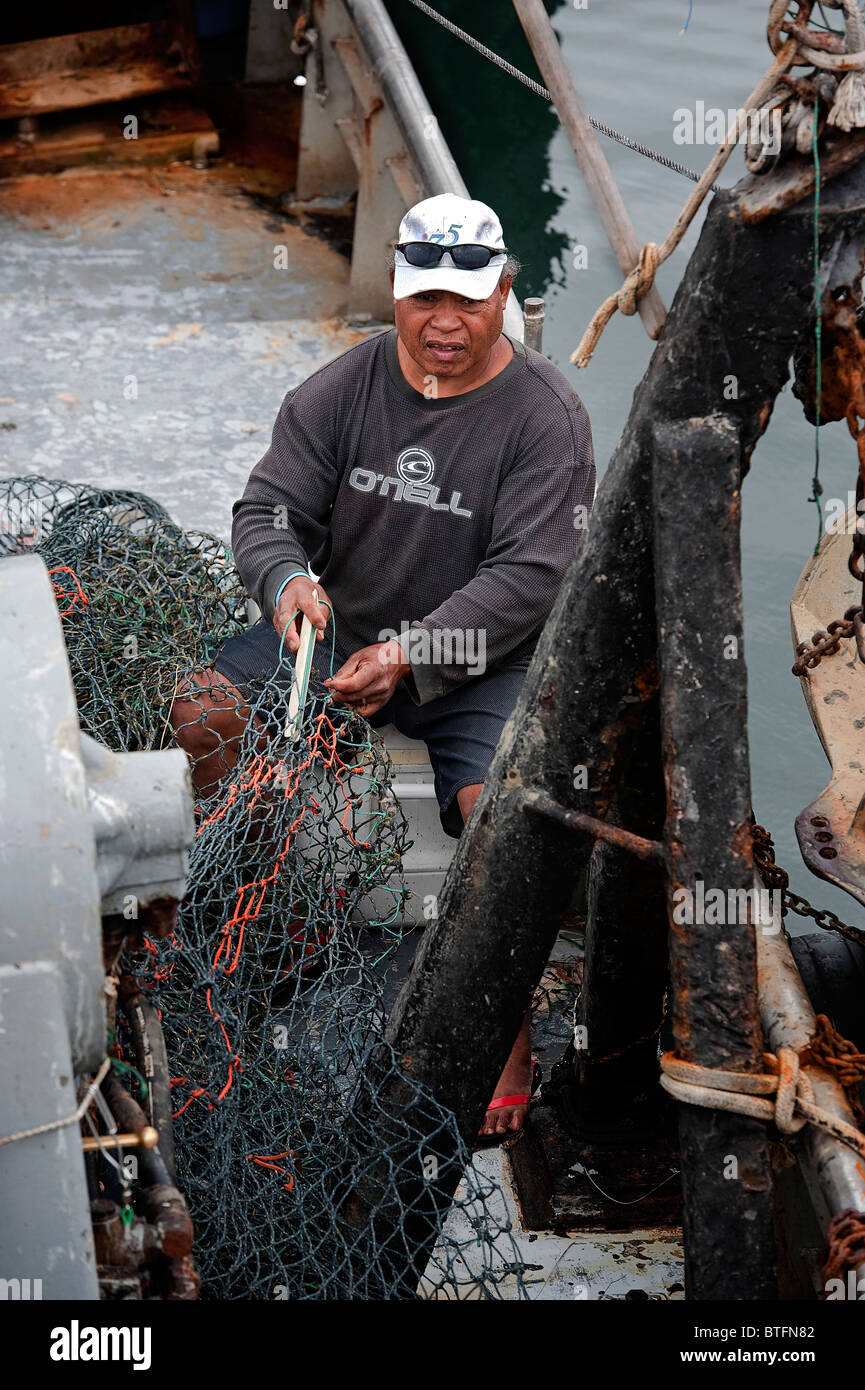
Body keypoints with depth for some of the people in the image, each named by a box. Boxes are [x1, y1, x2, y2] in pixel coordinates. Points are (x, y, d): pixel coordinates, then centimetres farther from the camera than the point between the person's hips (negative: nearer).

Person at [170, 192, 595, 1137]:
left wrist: (410, 655, -27)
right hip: (337, 625, 4)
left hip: (477, 654, -3)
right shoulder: (341, 388, 1)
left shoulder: (546, 414, -9)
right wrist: (286, 579, -24)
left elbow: (529, 575, -16)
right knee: (200, 715, -16)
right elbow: (267, 508, 1)